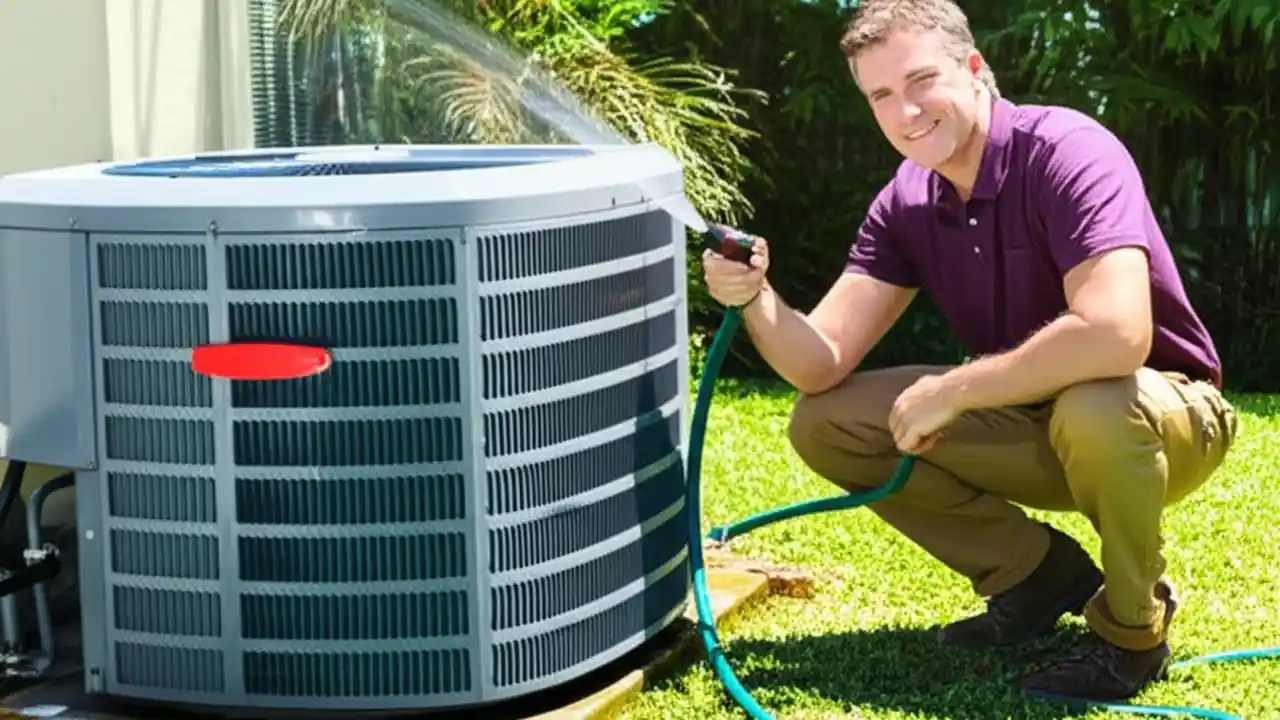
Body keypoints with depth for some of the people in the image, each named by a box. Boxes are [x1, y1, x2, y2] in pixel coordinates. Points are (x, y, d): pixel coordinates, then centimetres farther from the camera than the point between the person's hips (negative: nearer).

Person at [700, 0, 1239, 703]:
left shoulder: (1067, 152, -25)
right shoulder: (904, 205, -4)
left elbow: (1116, 335, -41)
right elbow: (823, 366, -9)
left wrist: (952, 390, -31)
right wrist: (755, 300, -30)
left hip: (1165, 415, -6)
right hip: (1034, 423, 7)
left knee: (1095, 408, -41)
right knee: (826, 424, -6)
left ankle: (1133, 627, -11)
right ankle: (1038, 574, 8)